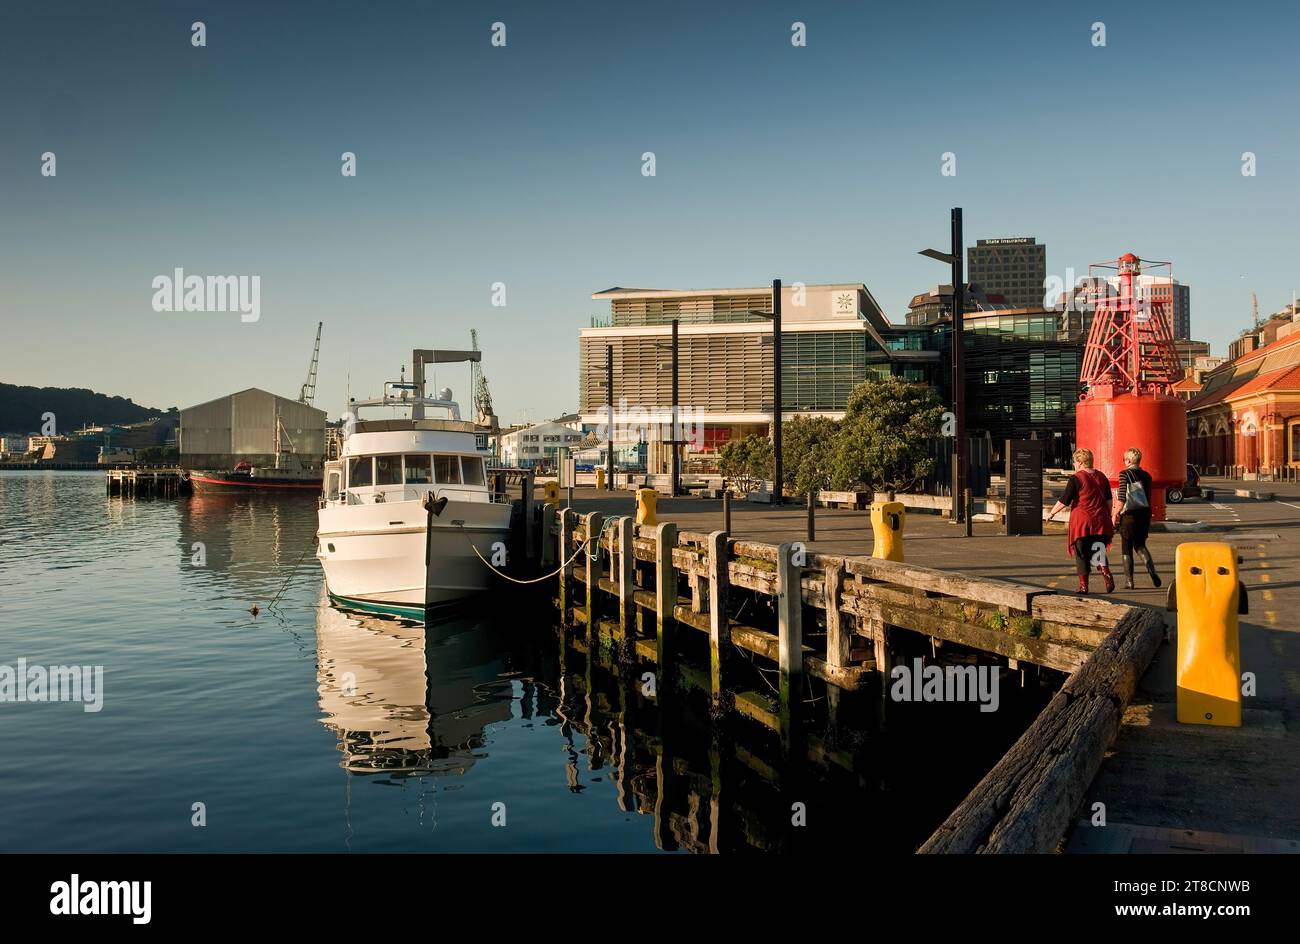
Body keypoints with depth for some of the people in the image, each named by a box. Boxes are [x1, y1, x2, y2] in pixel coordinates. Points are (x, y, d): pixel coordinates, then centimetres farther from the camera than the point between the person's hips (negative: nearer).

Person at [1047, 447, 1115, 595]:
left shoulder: (1076, 479, -9)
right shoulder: (1101, 477, 10)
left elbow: (1064, 501, -8)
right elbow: (1108, 501, 15)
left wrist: (1051, 513, 5)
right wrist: (1108, 518, 24)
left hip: (1082, 522, -5)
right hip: (1100, 521, 5)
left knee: (1082, 555, 4)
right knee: (1099, 552, 13)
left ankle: (1083, 586, 5)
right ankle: (1108, 578, -8)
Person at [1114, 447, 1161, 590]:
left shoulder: (1125, 474, -9)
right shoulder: (1146, 475, 7)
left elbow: (1122, 499, -15)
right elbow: (1149, 498, 10)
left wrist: (1115, 515, -6)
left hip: (1129, 514, -5)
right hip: (1144, 513, 5)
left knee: (1127, 548, 6)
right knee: (1140, 545, 18)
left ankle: (1129, 581, 7)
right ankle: (1152, 571, -3)